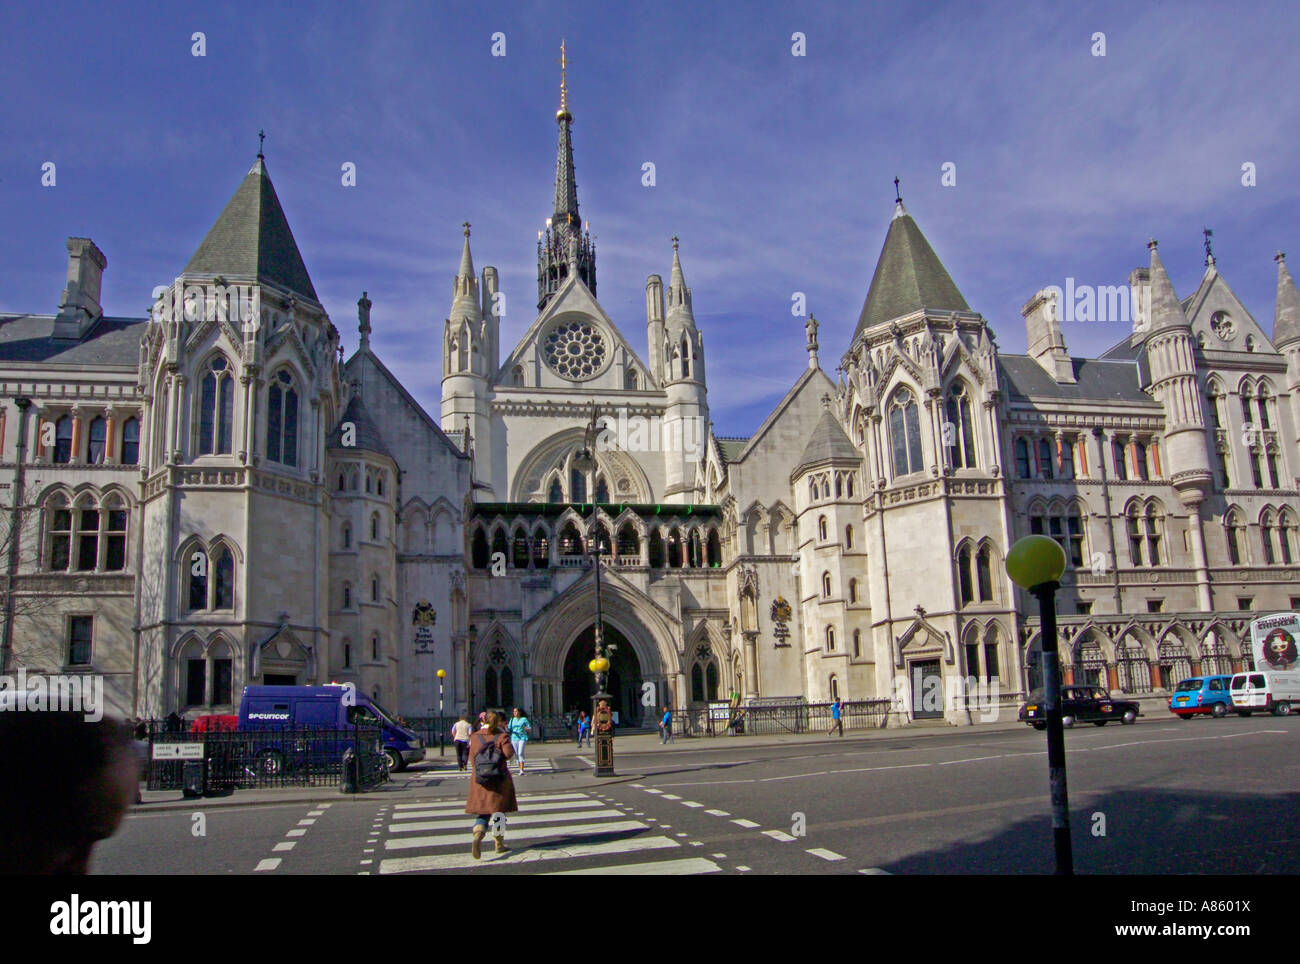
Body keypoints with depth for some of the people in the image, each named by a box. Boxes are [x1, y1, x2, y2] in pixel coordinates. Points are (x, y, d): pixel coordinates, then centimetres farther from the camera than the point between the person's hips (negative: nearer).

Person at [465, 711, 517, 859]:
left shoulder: (475, 737, 4)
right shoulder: (502, 736, -6)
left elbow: (472, 759, 6)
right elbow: (509, 753, -18)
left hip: (479, 780, 2)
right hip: (499, 780, -2)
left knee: (482, 813, 7)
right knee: (499, 812, 11)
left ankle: (478, 836, -20)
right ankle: (499, 844, 18)